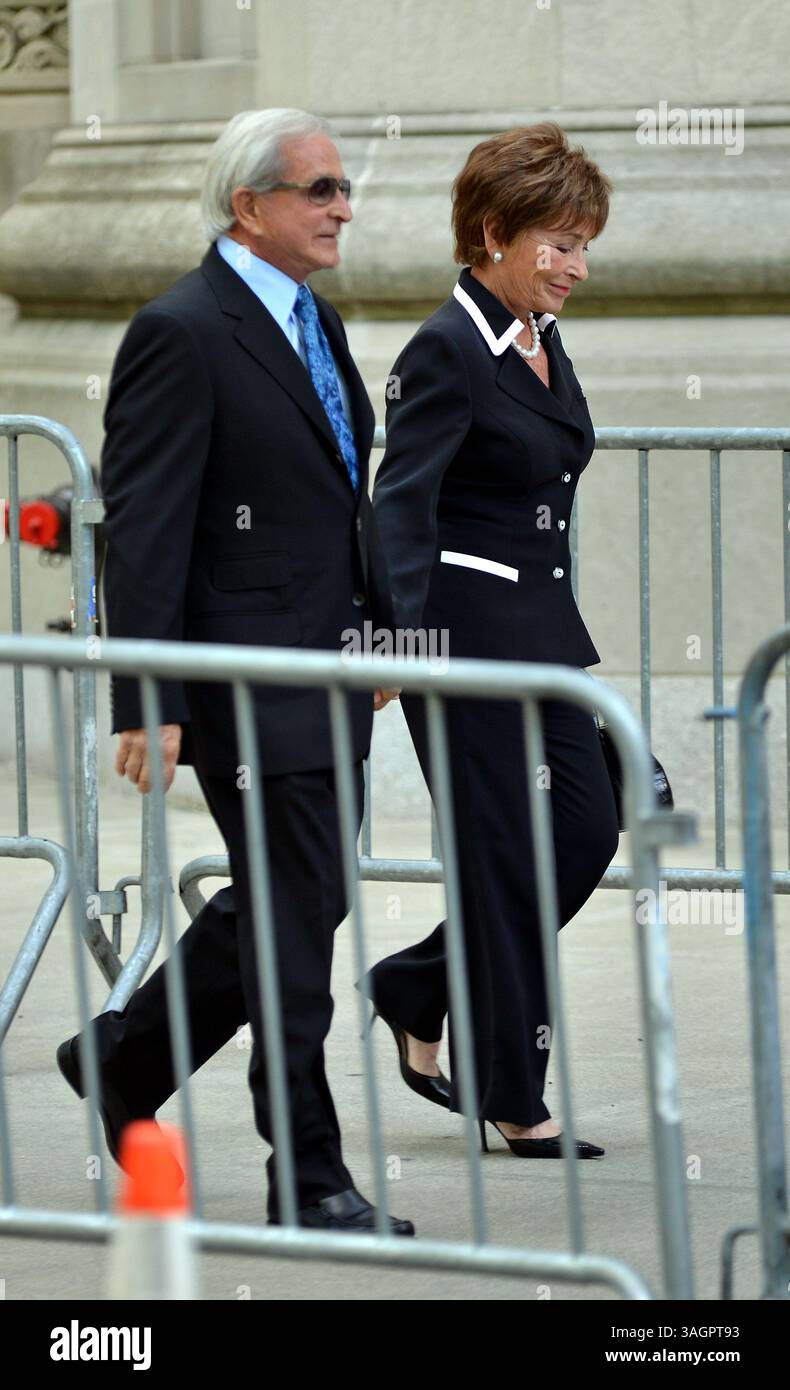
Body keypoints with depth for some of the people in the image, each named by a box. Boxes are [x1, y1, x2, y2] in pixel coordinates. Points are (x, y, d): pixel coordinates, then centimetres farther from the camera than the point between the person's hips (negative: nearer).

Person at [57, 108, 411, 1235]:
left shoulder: (316, 322, 14)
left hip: (328, 671, 9)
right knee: (297, 910, -4)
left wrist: (379, 632, 18)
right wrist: (147, 706, -21)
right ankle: (310, 1178, 5)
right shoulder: (182, 334, -14)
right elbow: (142, 530, -17)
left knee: (292, 899, 15)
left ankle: (125, 1057, 33)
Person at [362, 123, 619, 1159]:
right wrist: (401, 633, -35)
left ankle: (418, 990, 23)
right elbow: (402, 505, -23)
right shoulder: (448, 352, -15)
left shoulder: (543, 342, 11)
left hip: (543, 628, 9)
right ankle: (512, 1099, 8)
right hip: (466, 632, -9)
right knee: (508, 859, -3)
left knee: (588, 826, 7)